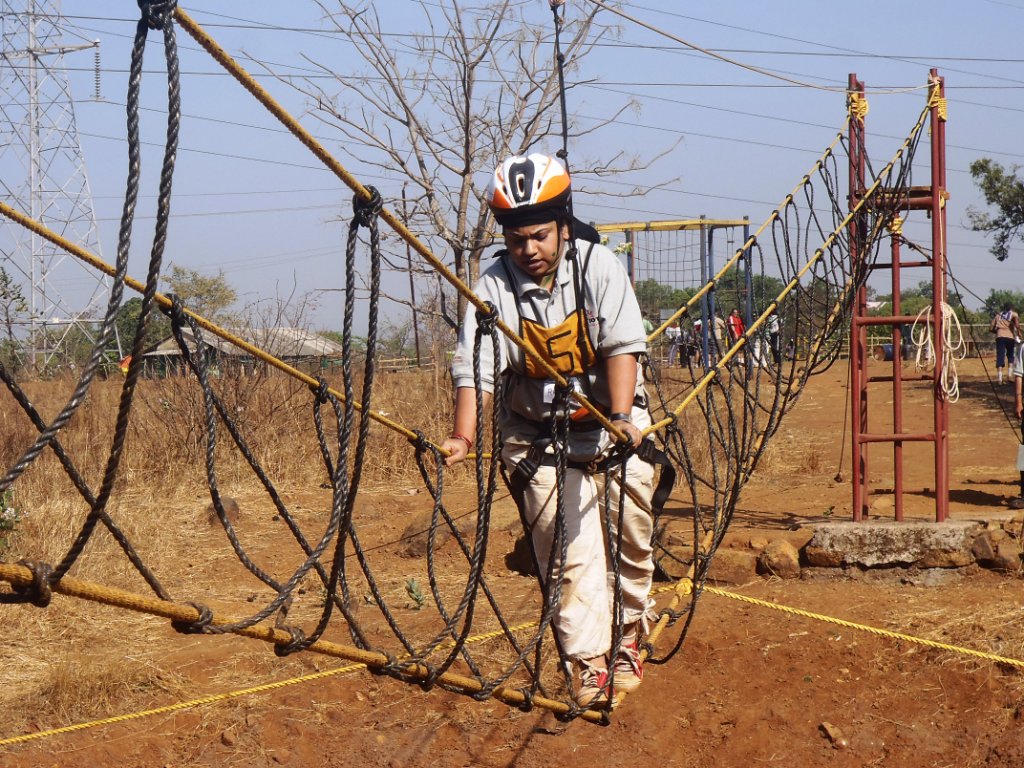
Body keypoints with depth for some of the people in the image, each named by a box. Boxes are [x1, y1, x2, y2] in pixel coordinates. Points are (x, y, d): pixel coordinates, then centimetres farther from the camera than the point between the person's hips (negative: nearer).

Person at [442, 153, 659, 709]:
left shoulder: (598, 265, -10)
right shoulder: (494, 285, -11)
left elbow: (622, 345, -19)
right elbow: (474, 365, -18)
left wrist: (621, 417, -33)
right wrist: (464, 435, -33)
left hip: (614, 427, 1)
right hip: (540, 438, -1)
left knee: (631, 539, 0)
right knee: (571, 552, -9)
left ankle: (625, 641, 22)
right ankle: (588, 664, -5)